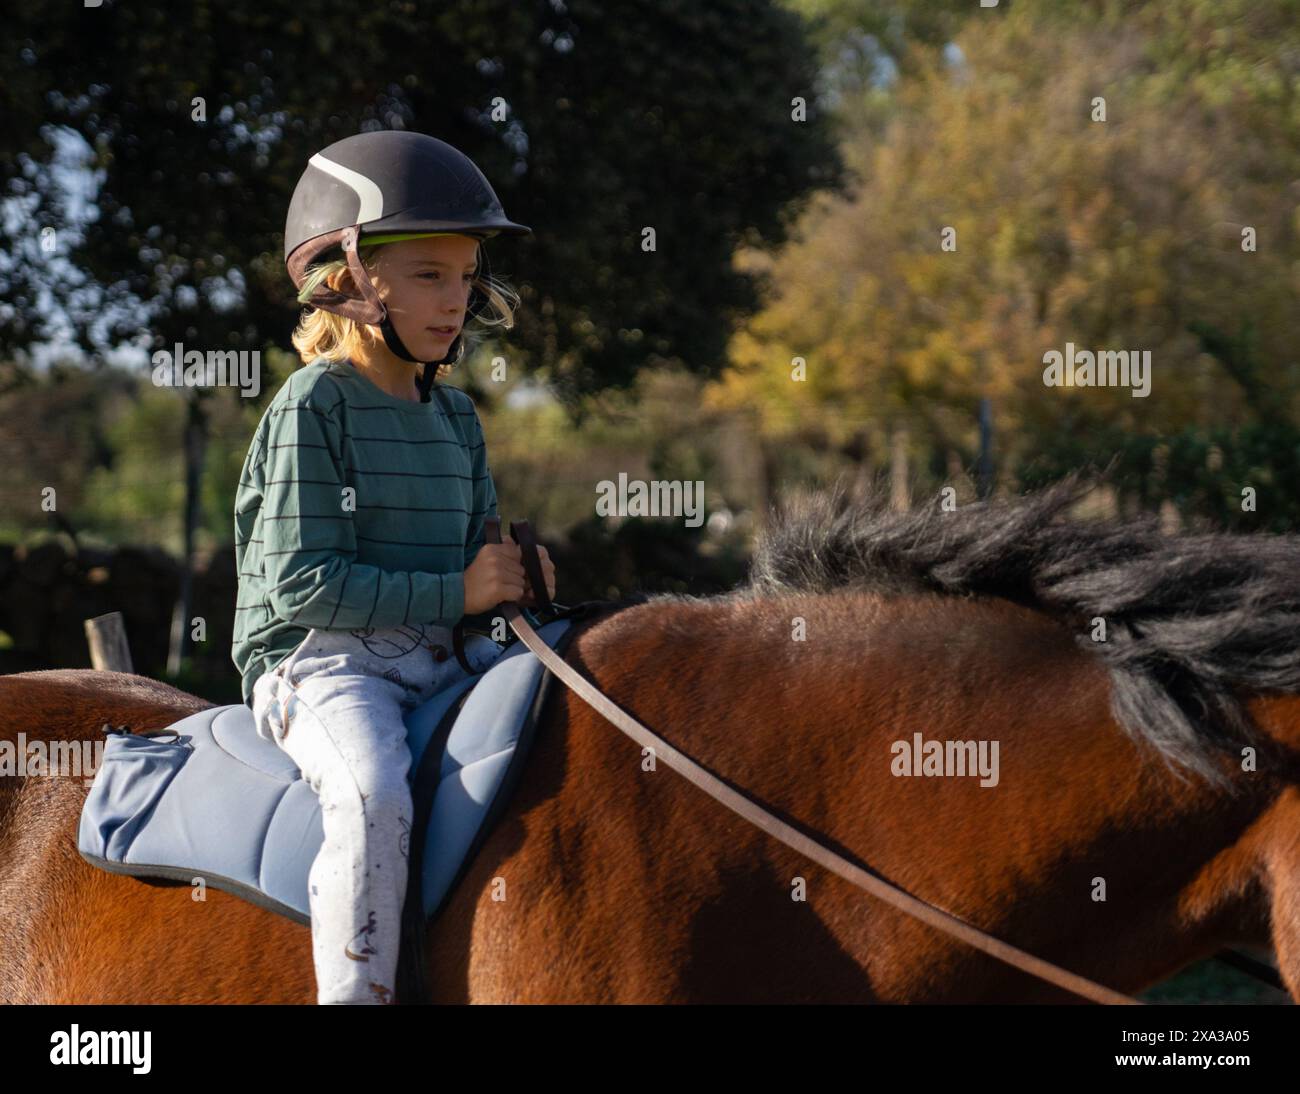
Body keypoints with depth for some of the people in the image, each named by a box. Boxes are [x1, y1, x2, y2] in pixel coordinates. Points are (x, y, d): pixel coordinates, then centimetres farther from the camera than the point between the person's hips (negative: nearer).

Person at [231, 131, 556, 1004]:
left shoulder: (456, 417, 14)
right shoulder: (313, 407, -9)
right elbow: (299, 583, -16)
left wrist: (512, 573, -2)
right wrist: (454, 593, -16)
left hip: (440, 660, 8)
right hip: (317, 662, -8)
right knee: (372, 794, -34)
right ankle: (356, 992, -30)